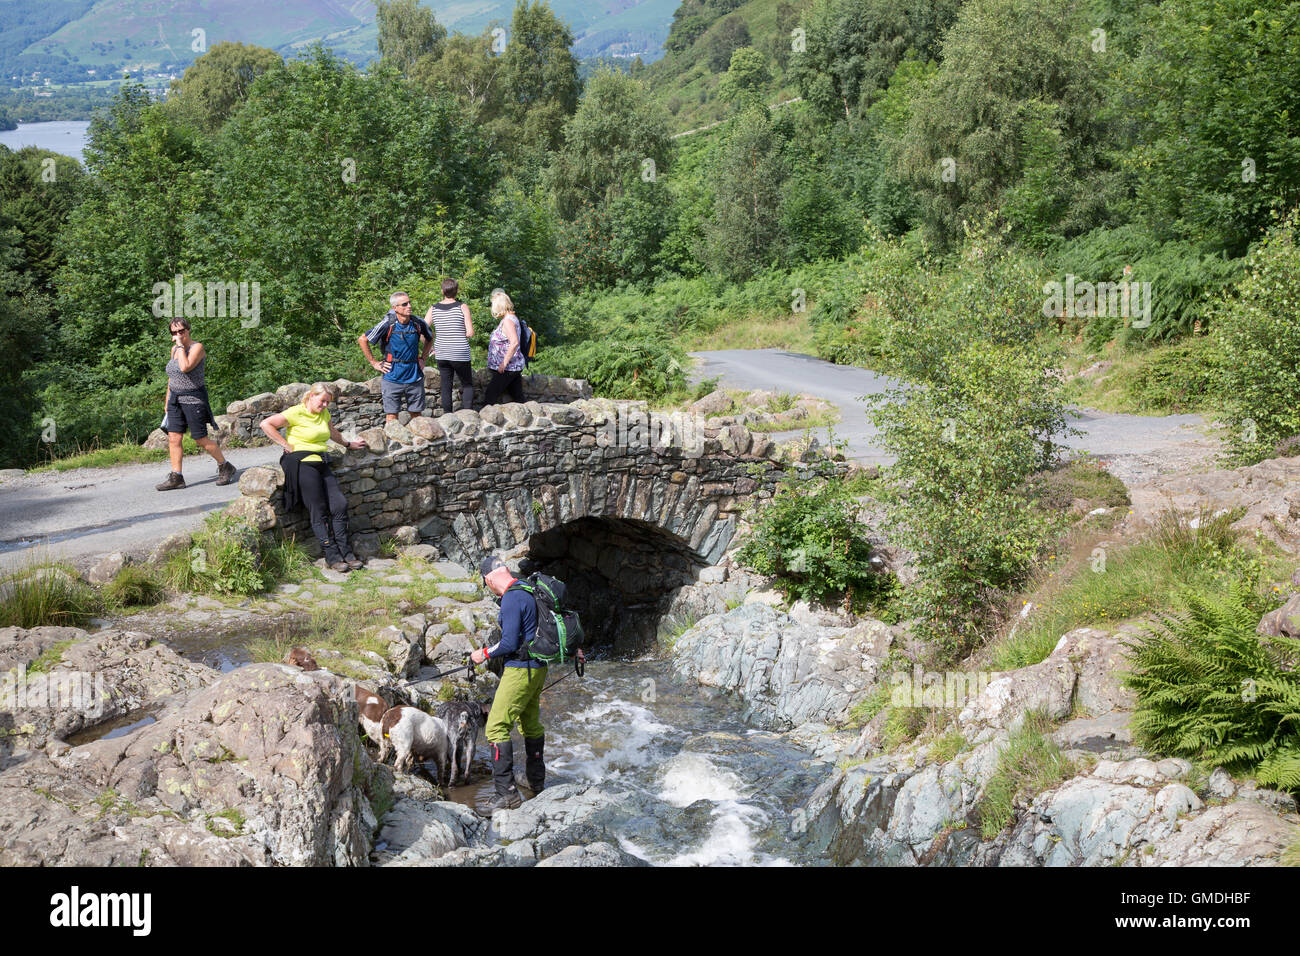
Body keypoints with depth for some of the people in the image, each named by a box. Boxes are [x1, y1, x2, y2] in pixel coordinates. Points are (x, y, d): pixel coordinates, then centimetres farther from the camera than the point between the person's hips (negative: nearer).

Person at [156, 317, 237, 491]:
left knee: (201, 440, -3)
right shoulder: (174, 349, 12)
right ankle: (176, 477, 2)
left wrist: (180, 345, -20)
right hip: (175, 399, 7)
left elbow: (185, 367, -28)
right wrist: (167, 401, 19)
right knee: (173, 438, -1)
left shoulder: (197, 347, -11)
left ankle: (226, 468, 15)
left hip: (193, 399, -7)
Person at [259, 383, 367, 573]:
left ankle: (345, 551, -1)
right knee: (319, 511, -10)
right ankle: (332, 556, -7)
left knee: (340, 505, -7)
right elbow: (266, 424, -9)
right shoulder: (296, 413, -6)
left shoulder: (324, 413, 17)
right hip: (301, 463, -7)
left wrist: (348, 444, 49)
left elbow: (332, 431, 37)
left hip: (321, 464, 7)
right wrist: (286, 445, -9)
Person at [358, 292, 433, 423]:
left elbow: (430, 338, 21)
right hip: (393, 377, -3)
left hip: (414, 377, 3)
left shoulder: (418, 323, -2)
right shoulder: (387, 325, -12)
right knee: (392, 416, -1)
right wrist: (374, 363, -4)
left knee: (416, 414, 9)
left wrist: (423, 358, 12)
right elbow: (362, 340, -4)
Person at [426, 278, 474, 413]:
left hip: (441, 355, 3)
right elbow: (470, 333, -12)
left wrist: (431, 347, 9)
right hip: (460, 355, -3)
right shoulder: (462, 307, -9)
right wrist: (460, 335, 7)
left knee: (446, 387, 11)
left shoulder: (433, 309, 0)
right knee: (467, 384, 12)